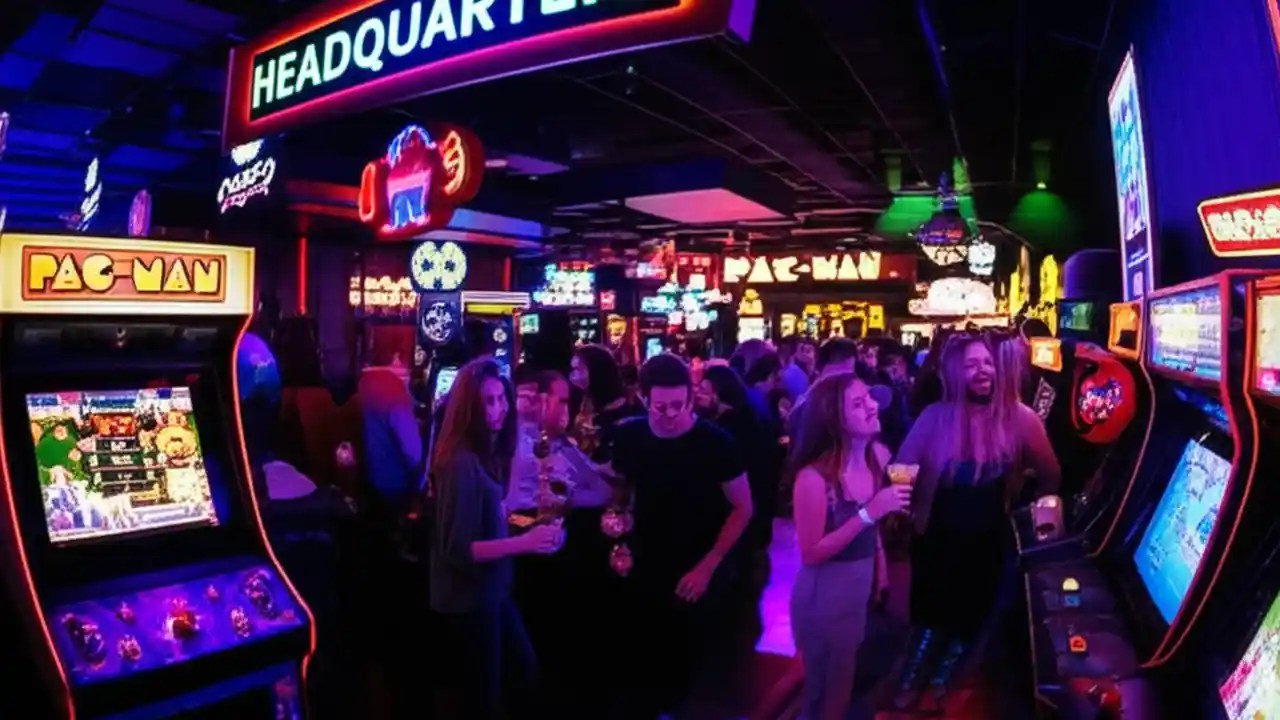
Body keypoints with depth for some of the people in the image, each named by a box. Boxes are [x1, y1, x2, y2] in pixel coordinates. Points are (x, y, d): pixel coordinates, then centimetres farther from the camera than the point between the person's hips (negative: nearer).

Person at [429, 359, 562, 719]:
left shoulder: (488, 451, 3)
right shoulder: (461, 462, -25)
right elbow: (457, 549, -27)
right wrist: (524, 542, -31)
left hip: (491, 587, 9)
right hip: (468, 596, -9)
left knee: (522, 669, 23)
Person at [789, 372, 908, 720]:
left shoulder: (879, 456, -5)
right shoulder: (814, 477, -26)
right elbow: (811, 554, -23)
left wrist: (881, 568, 7)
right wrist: (869, 513, -28)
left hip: (864, 586, 6)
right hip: (824, 596, -6)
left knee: (857, 680, 24)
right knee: (828, 692, 14)